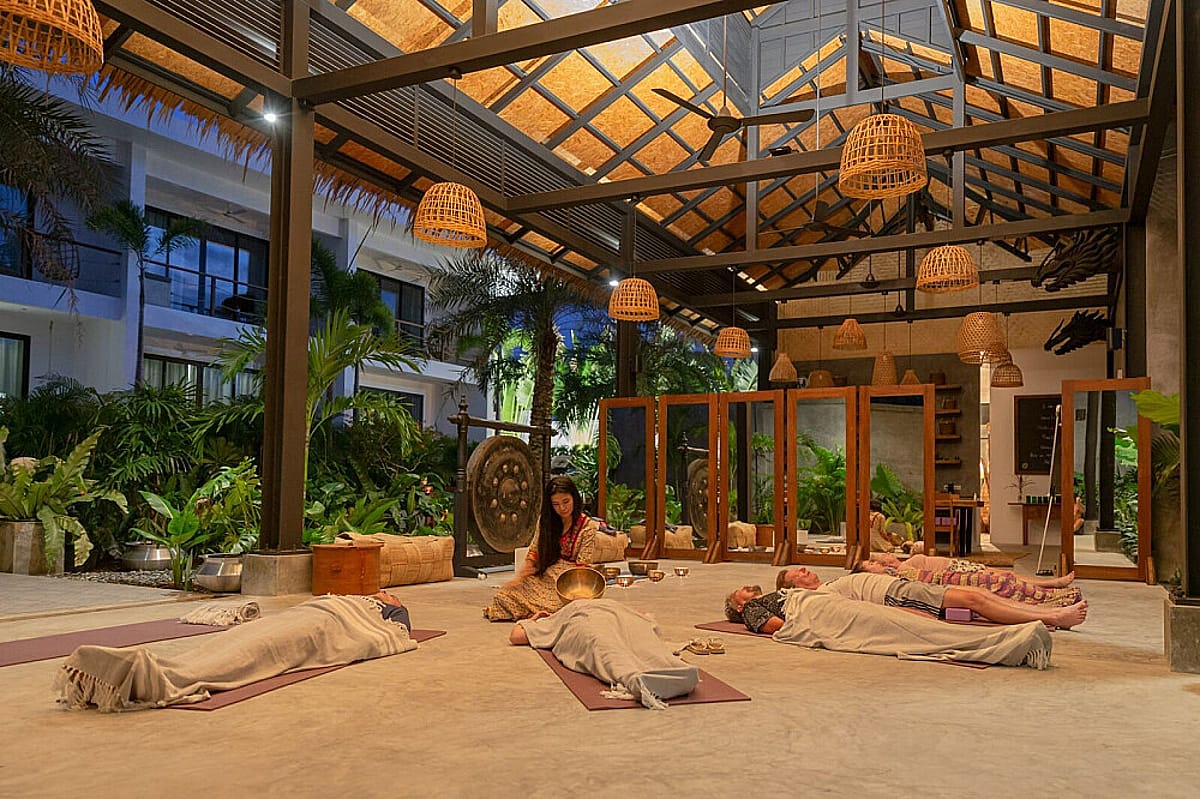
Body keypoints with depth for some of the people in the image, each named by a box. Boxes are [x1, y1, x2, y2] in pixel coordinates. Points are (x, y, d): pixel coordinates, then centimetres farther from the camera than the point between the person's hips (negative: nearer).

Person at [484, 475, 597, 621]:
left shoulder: (587, 527, -7)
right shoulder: (545, 521, 6)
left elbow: (582, 567, -8)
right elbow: (534, 552, 8)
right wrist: (520, 576, -9)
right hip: (544, 575, 4)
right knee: (504, 593, -19)